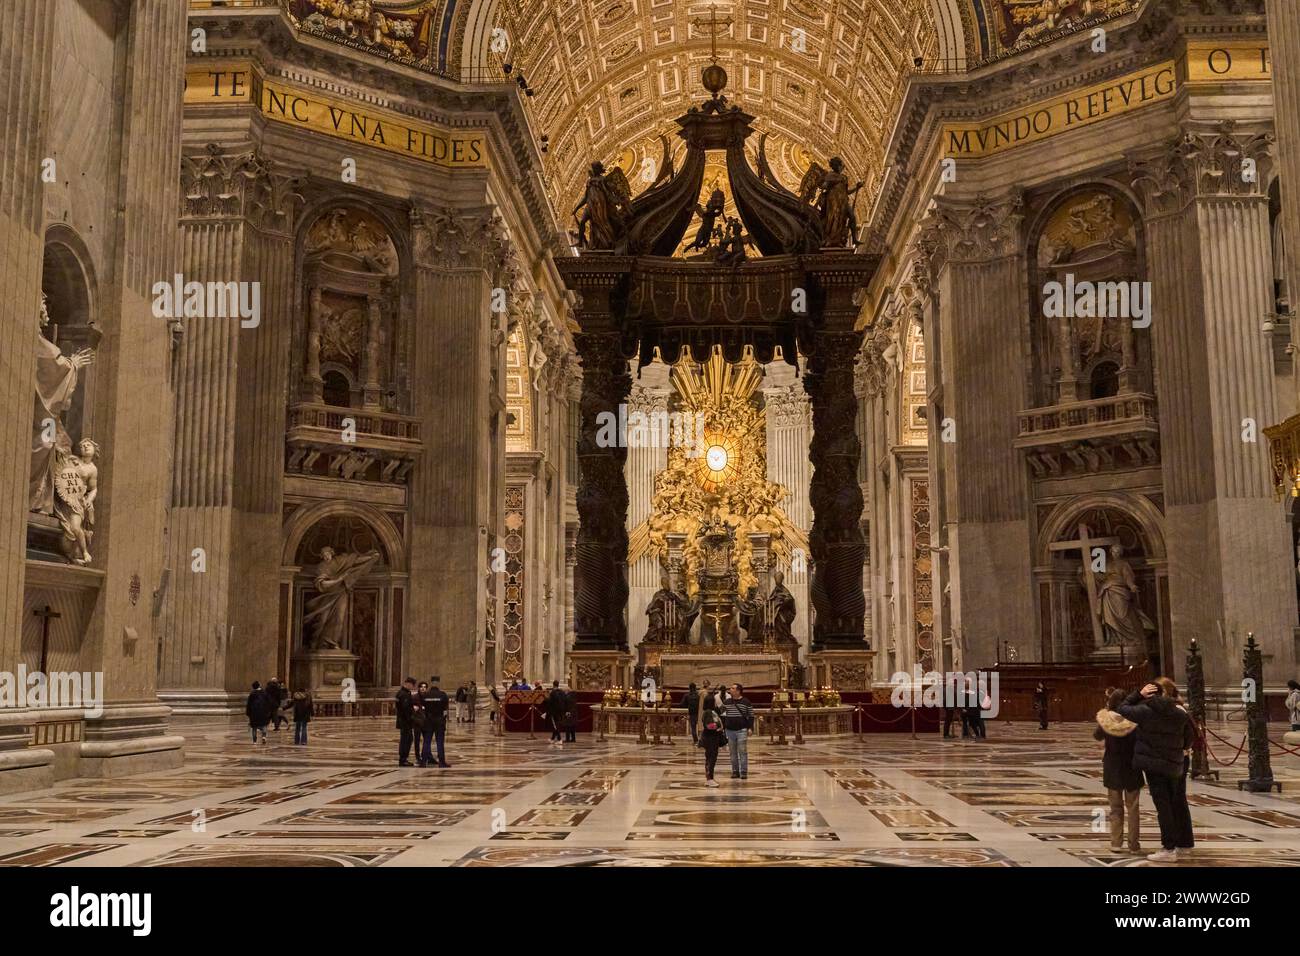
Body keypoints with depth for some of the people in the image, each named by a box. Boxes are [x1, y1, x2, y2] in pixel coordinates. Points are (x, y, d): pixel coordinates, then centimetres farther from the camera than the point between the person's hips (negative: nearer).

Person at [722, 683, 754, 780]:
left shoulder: (746, 703, -2)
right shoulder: (727, 702, 8)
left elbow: (751, 716, 0)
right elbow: (723, 716, 14)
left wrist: (750, 728, -8)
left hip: (742, 730, -4)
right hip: (730, 731, 4)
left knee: (742, 751, -5)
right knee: (733, 752, 7)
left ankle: (744, 772, -1)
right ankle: (735, 771, 14)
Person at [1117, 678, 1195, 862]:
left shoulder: (1145, 711, -11)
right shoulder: (1180, 714, -2)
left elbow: (1122, 709, 1)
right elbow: (1190, 738, 5)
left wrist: (1138, 694, 2)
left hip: (1153, 765, -4)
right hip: (1175, 765, 4)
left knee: (1163, 805, -2)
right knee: (1179, 804, 13)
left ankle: (1168, 849, -2)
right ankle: (1184, 846, 21)